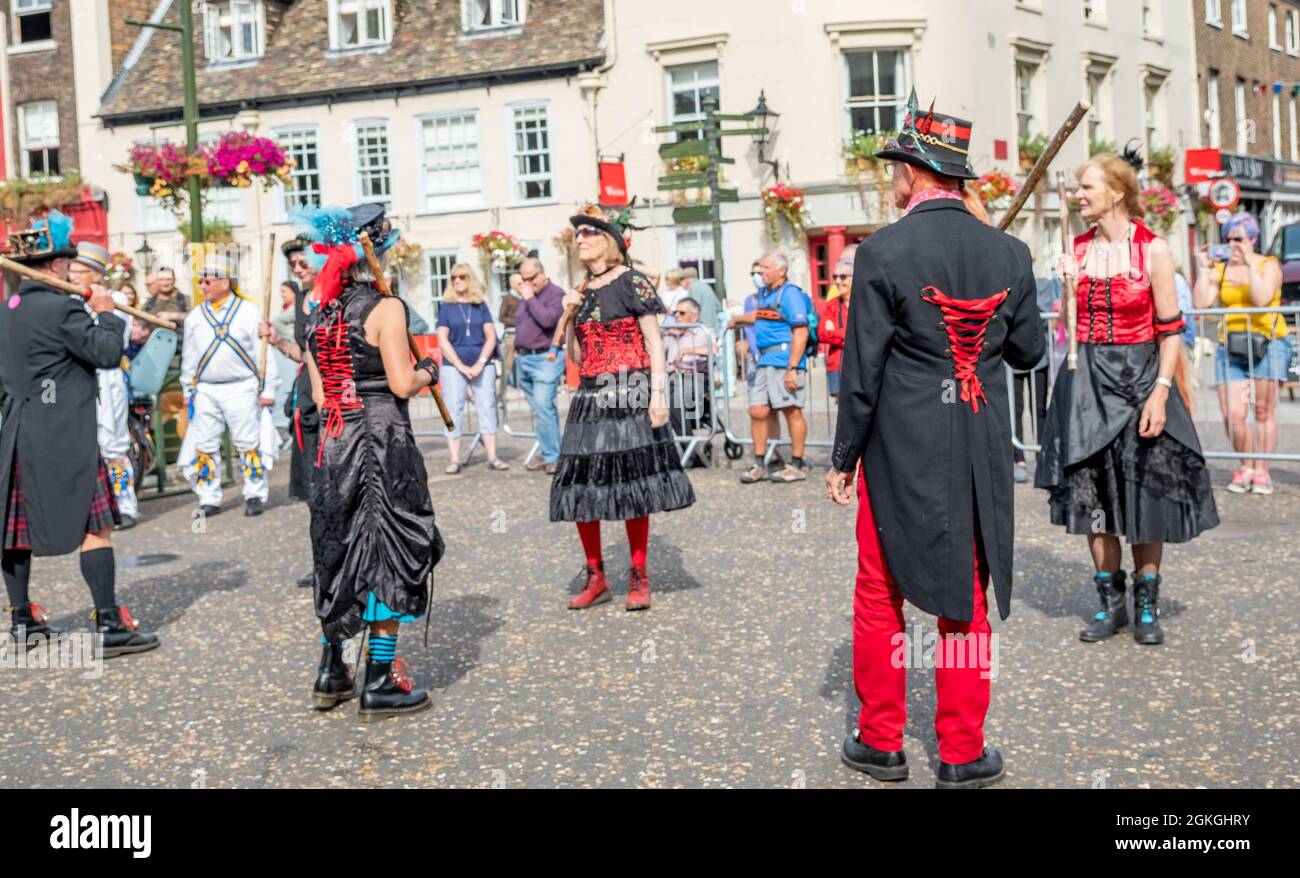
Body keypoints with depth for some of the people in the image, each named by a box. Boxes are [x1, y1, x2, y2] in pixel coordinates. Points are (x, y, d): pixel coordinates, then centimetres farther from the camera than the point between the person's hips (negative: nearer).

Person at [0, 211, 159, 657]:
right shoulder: (62, 308, -14)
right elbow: (107, 352, -13)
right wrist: (106, 313, 0)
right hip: (63, 437, -8)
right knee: (96, 526, -4)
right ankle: (108, 625, -6)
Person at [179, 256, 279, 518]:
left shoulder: (249, 311, -1)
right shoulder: (195, 317, 10)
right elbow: (189, 356, 16)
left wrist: (268, 389, -4)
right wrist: (188, 390, 13)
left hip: (242, 388, -3)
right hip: (205, 391, 4)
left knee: (250, 444, 0)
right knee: (204, 447, 5)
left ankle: (255, 495, 10)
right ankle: (209, 499, 13)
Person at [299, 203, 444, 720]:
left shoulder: (319, 316, 10)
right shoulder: (385, 308, -10)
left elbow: (320, 394, 11)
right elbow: (402, 385, -14)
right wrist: (428, 372, 5)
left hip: (334, 443, 7)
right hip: (382, 442, -7)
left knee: (339, 552, 16)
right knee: (388, 556, 2)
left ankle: (331, 672, 22)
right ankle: (380, 682, 4)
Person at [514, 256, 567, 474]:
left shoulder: (555, 293, -7)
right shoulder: (527, 295, 19)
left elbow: (548, 320, -22)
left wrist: (530, 299, -14)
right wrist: (517, 349, 18)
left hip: (545, 359, -8)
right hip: (524, 359, 8)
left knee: (543, 409, -15)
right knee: (538, 411, 10)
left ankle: (552, 456, -12)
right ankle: (548, 454, 15)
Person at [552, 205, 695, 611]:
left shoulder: (632, 282, -2)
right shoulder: (582, 292, 16)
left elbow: (654, 343, -5)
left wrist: (658, 394, -14)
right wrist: (570, 315, 4)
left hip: (629, 394, -6)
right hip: (590, 395, 6)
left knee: (633, 483, -4)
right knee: (581, 484, 2)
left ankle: (639, 578, 7)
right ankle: (595, 578, 12)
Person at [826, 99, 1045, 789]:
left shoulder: (883, 252, -13)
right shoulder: (1008, 252, -1)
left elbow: (862, 369, -11)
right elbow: (1028, 350, 8)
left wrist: (843, 459, -2)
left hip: (901, 448, -3)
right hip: (981, 452, 3)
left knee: (880, 594, 13)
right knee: (966, 598, 14)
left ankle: (881, 740, 22)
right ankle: (962, 752, 19)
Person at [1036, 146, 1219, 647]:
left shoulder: (1152, 249, -6)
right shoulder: (1077, 250, 5)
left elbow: (1170, 329, -6)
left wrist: (1160, 392, -14)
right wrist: (1069, 284, -5)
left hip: (1140, 376, -4)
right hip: (1087, 380, 4)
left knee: (1146, 491, 2)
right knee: (1091, 493, 5)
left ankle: (1146, 605, 15)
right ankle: (1110, 601, 17)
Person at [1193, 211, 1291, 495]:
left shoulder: (1268, 265, 2)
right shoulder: (1220, 269, 9)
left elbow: (1262, 299, -17)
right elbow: (1201, 303, -4)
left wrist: (1250, 264, -16)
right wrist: (1205, 268, -4)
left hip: (1267, 343, -3)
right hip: (1230, 348, 3)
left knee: (1264, 412, -2)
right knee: (1232, 415, -5)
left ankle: (1262, 471, 6)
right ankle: (1246, 466, 14)